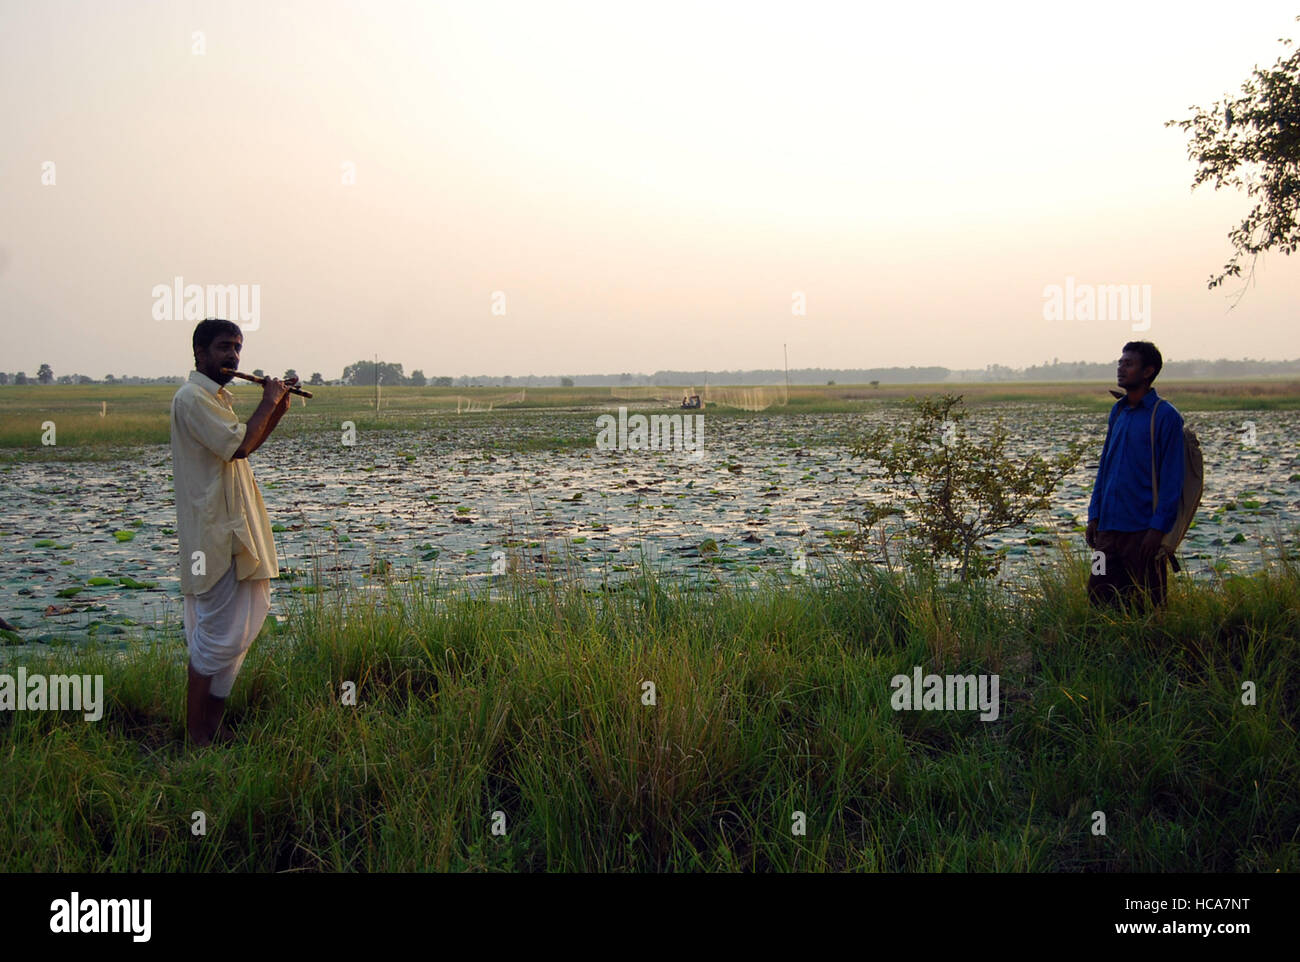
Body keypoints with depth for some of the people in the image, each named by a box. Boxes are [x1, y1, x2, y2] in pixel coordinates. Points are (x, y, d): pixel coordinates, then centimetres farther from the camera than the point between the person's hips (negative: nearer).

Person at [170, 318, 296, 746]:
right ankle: (199, 732, 1)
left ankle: (209, 723, 21)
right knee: (221, 630, -8)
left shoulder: (215, 396, 18)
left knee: (242, 621, 13)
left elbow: (242, 445, 27)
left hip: (230, 527, 11)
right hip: (215, 530, -11)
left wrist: (278, 409, 14)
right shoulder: (193, 397, -14)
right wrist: (267, 403, -12)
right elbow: (239, 445, -26)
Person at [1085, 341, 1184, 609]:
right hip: (1109, 527, 6)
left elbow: (1171, 478, -9)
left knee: (1147, 605, 2)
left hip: (1143, 529, -6)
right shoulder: (1117, 411, 13)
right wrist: (1094, 516, 12)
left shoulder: (1166, 415, -7)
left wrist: (1158, 528, -14)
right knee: (1098, 598, 8)